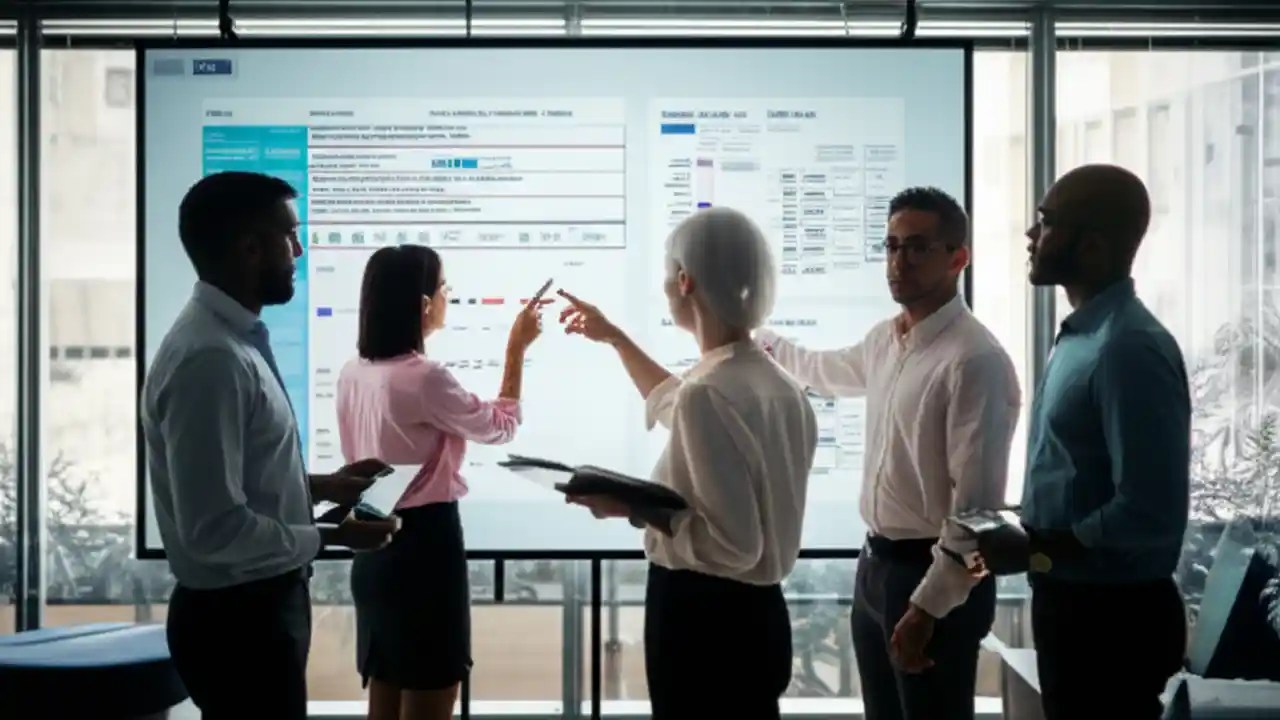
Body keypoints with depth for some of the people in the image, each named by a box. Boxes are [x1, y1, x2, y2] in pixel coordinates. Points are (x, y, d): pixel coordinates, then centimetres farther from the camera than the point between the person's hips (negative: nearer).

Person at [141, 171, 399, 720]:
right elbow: (215, 528, -27)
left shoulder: (234, 340, 8)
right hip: (237, 617, -10)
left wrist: (320, 486, 9)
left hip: (261, 604, 10)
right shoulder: (210, 358, -25)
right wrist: (329, 537, -18)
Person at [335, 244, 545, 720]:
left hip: (375, 548, 8)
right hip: (424, 545, -8)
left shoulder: (353, 374, 5)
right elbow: (501, 427, -4)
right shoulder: (424, 377, -19)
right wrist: (516, 349, 4)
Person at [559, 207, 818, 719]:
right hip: (757, 615, 8)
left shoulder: (707, 392, -22)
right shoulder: (774, 386, 5)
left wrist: (634, 508, -14)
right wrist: (615, 339, 37)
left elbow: (732, 544, -24)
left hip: (702, 620, -8)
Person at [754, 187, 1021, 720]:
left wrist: (927, 606, -23)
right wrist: (756, 339, 44)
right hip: (877, 563, 9)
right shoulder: (885, 341, 8)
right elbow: (824, 370, 32)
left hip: (934, 576, -8)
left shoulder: (975, 361, -20)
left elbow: (976, 501, -22)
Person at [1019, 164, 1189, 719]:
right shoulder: (1082, 336, 10)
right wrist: (1031, 537, 5)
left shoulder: (1130, 348, -22)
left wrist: (1037, 547, -16)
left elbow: (1149, 516, -26)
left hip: (1113, 615, -9)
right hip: (1072, 600, 9)